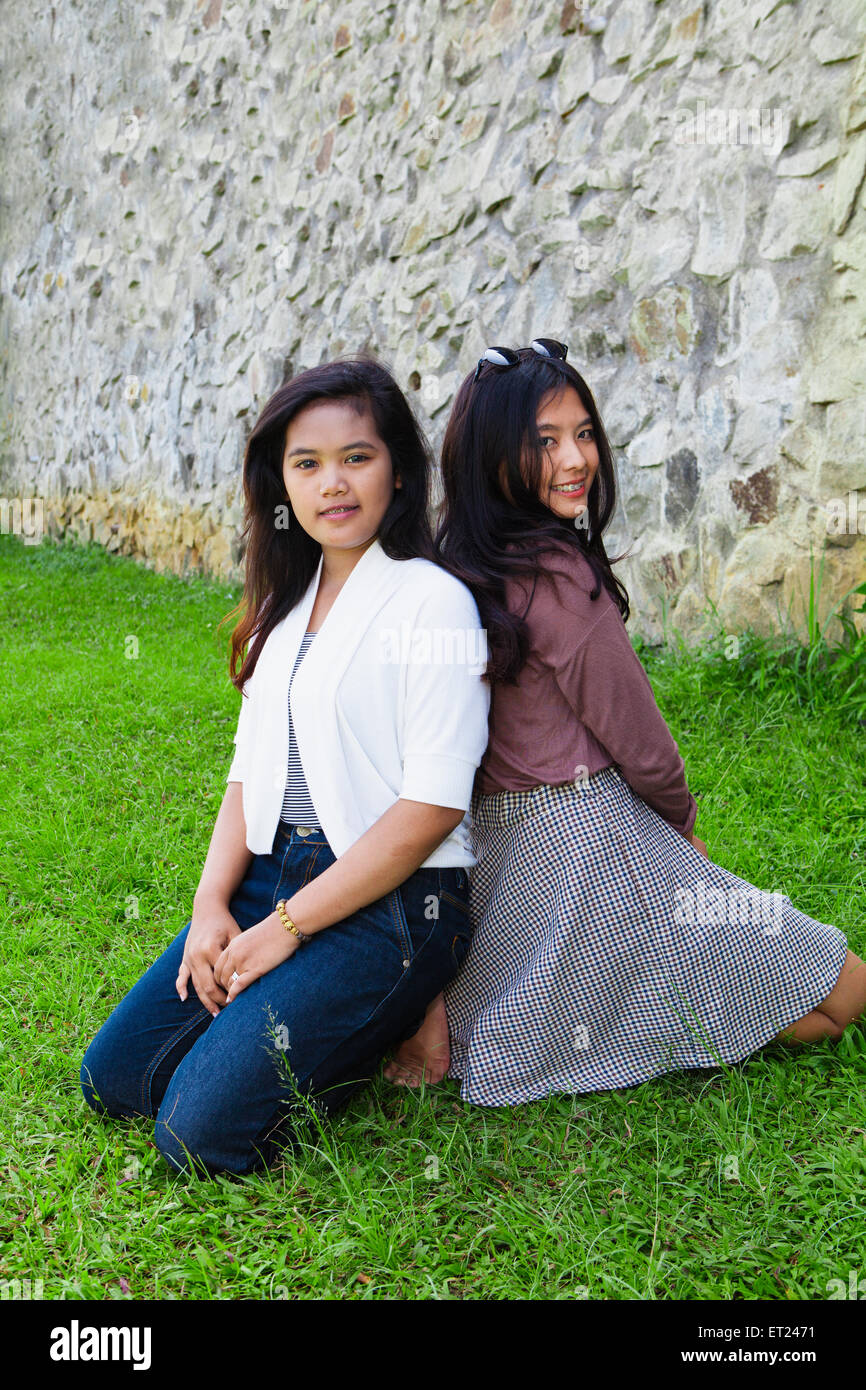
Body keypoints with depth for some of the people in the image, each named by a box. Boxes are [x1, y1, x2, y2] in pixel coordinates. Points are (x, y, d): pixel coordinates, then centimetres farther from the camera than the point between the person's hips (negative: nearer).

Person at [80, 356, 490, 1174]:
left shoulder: (433, 601, -13)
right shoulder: (286, 603, 11)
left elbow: (431, 807, -18)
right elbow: (250, 767, 13)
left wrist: (285, 928, -15)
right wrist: (213, 903, -2)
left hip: (390, 903, -7)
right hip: (270, 878, 8)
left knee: (199, 1131, -13)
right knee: (112, 1078, 4)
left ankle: (390, 1032, 8)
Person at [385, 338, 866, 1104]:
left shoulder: (456, 572, 4)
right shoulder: (559, 574, -20)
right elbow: (635, 739, -12)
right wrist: (683, 820, 10)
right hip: (589, 843, -9)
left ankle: (445, 1016, 14)